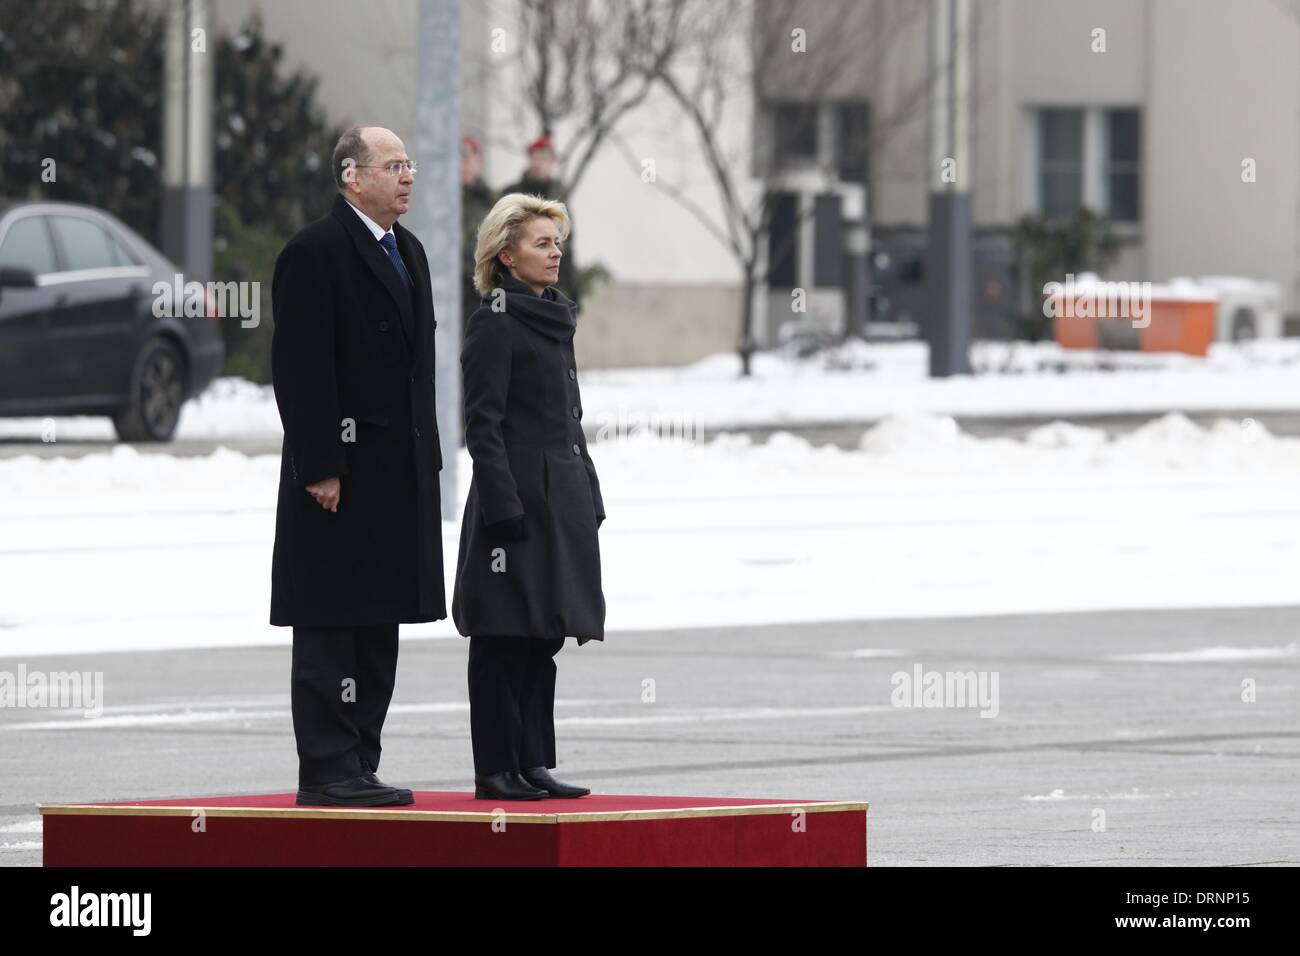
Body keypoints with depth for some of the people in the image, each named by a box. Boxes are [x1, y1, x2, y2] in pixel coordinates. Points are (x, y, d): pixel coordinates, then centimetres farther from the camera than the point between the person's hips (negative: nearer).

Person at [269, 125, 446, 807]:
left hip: (399, 476, 9)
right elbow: (301, 369, -16)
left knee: (379, 624, 11)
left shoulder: (408, 251, 17)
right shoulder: (315, 253, -11)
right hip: (340, 472, -9)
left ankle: (356, 766, 16)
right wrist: (320, 467, -20)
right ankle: (326, 770, -4)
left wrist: (426, 458, 16)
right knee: (330, 627, -6)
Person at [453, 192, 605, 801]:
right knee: (505, 639, -4)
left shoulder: (555, 319, 15)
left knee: (543, 638, 9)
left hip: (561, 502, 8)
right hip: (516, 498, -8)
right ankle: (496, 769, -2)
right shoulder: (495, 323, -10)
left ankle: (532, 762, 13)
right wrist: (505, 509, -19)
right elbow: (482, 426, -14)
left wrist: (590, 500, 17)